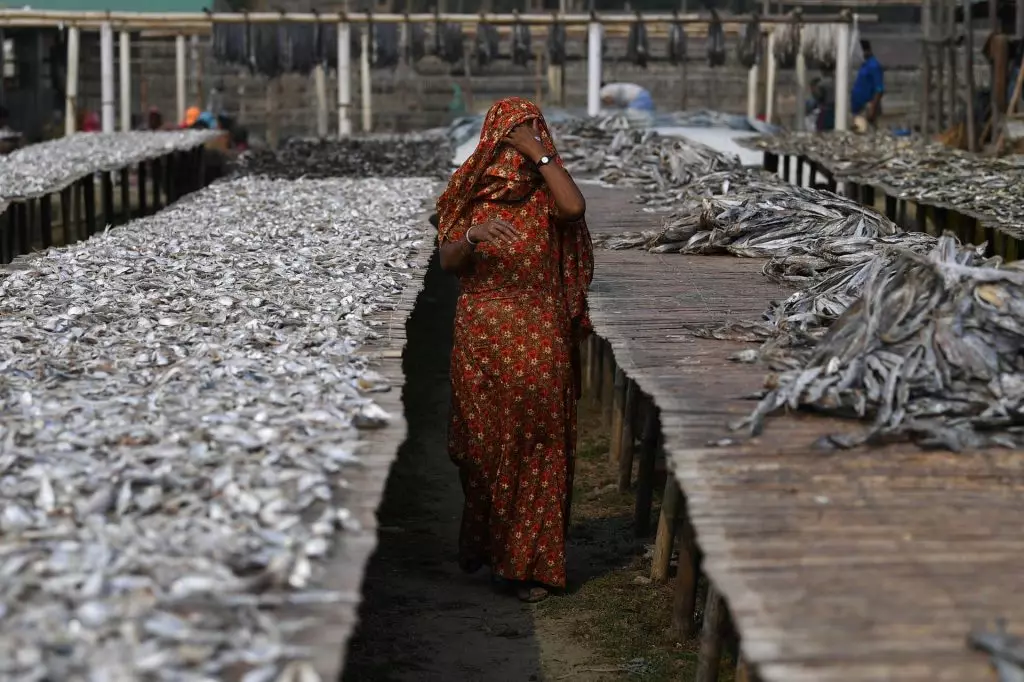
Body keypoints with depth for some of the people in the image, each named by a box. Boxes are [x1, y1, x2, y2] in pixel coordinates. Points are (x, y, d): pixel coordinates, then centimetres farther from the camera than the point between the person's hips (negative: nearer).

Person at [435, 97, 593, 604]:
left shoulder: (544, 192, 1)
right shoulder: (472, 191, 5)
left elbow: (574, 207, -22)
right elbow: (447, 261, -5)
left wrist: (539, 152, -16)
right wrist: (474, 237, -25)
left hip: (538, 338, -2)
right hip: (480, 334, 2)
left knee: (534, 444, -2)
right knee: (480, 443, 11)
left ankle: (530, 562, 5)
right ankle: (480, 542, 32)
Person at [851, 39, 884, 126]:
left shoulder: (873, 66, -14)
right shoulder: (865, 65, 15)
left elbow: (879, 89, -19)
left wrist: (872, 108, -23)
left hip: (867, 109, -10)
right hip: (859, 108, 10)